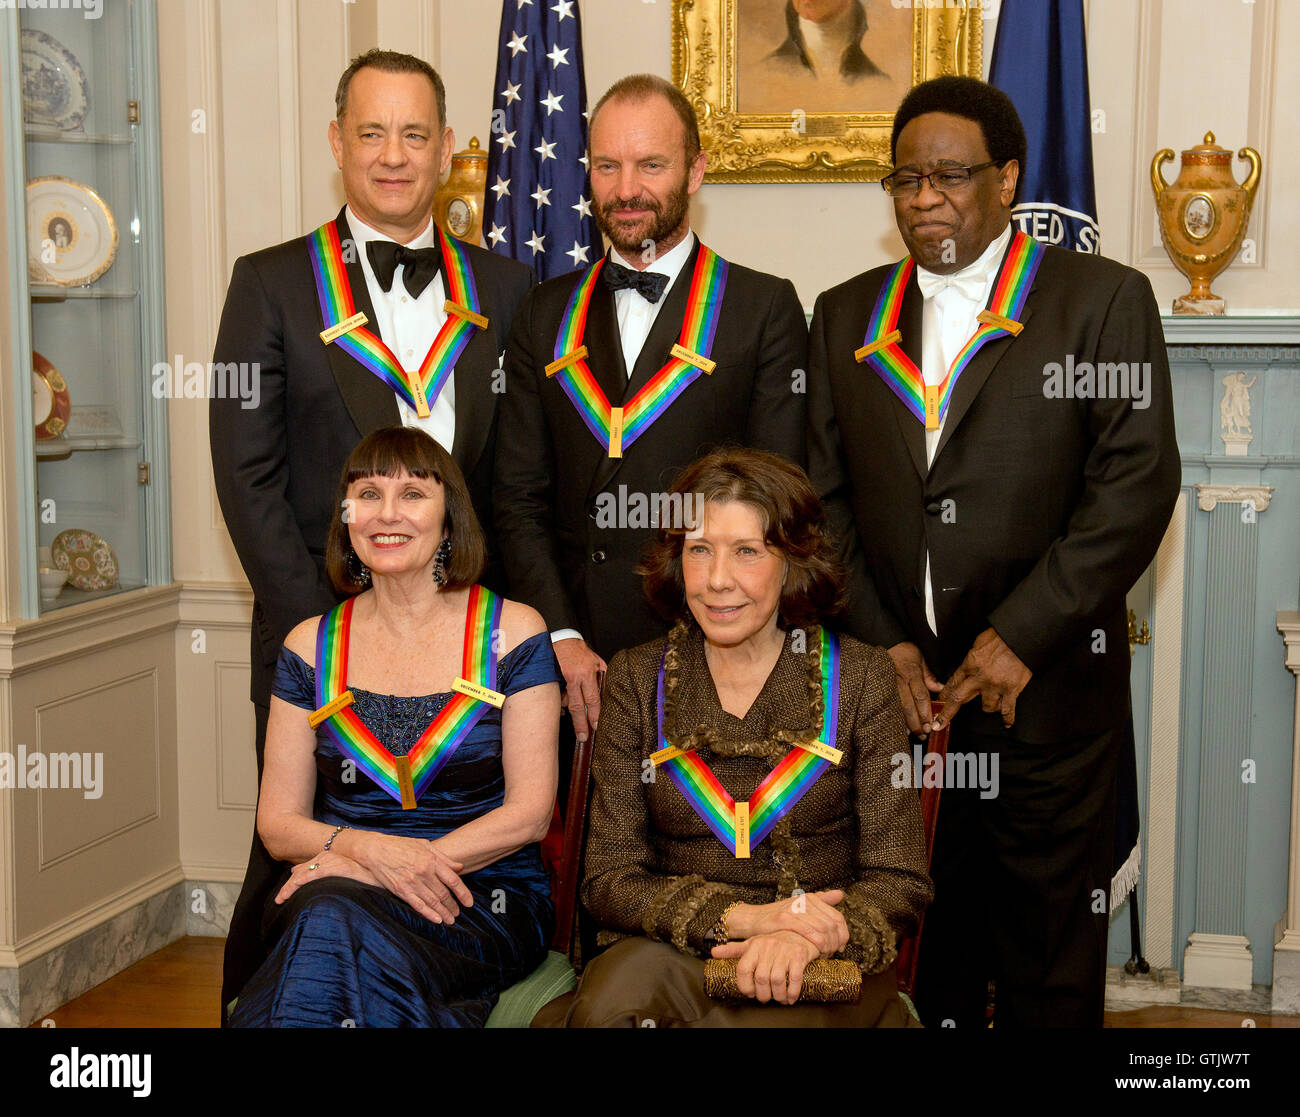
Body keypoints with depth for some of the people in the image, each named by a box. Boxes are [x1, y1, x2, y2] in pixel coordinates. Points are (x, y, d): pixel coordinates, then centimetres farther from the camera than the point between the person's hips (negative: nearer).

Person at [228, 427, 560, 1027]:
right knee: (329, 911, -35)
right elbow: (278, 823, 7)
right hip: (329, 888, 3)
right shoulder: (310, 646, 9)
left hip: (485, 899, -2)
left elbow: (529, 813, -3)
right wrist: (367, 849, -15)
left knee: (335, 919, -34)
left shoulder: (511, 633, 3)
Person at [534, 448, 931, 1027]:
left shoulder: (860, 677, 2)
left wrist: (808, 936, -22)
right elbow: (608, 880, 1)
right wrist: (735, 917, -16)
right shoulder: (637, 679, 6)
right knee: (616, 998, -33)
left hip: (823, 966, -1)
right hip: (668, 953, 1)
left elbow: (899, 882, -1)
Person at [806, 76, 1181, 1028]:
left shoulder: (1103, 298, 1)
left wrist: (1020, 637, -14)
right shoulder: (846, 316, 12)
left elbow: (1137, 484, -8)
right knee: (921, 956, 10)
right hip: (894, 694, 3)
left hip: (1048, 694, -3)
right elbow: (824, 496, 9)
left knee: (1048, 970, 7)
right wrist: (883, 641, -3)